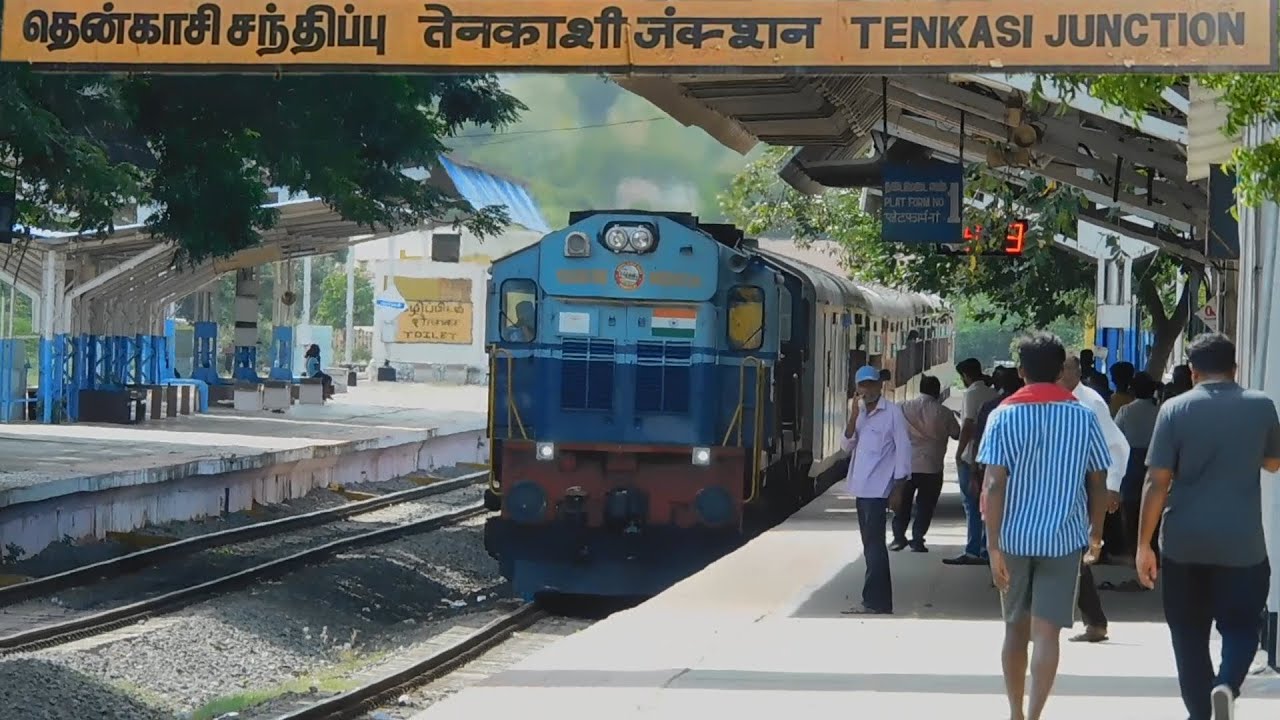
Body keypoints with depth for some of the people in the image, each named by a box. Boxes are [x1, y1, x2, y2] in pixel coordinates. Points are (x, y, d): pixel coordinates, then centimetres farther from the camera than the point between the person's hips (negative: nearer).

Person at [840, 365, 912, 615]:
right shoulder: (860, 413, 15)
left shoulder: (892, 413, -7)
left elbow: (903, 449, -8)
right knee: (872, 545, 11)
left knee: (874, 545, -8)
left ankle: (874, 601, -7)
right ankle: (880, 601, 16)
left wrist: (899, 487, -12)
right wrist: (853, 417, -5)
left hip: (878, 489, -8)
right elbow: (846, 446, 9)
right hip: (861, 488, 8)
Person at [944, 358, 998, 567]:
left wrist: (959, 453, -13)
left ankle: (972, 551, -6)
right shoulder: (993, 393, 11)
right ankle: (986, 550, 11)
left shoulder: (972, 393, -12)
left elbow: (968, 425, -18)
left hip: (971, 457, -7)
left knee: (972, 505, -5)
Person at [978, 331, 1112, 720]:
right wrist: (1096, 534, 17)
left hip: (1014, 538, 0)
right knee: (1046, 633, -2)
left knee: (1016, 629, 15)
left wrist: (993, 546, -11)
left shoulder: (1005, 415, -4)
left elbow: (995, 485, -11)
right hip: (1063, 538, 0)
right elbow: (1098, 483, 4)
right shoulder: (1083, 416, 0)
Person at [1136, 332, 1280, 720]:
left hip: (1184, 543, 0)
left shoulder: (1175, 409, -4)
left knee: (1189, 635, 12)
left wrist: (1144, 544, -3)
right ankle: (1226, 685, -16)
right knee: (1240, 626, 11)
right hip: (1242, 542, 0)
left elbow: (1156, 482, -7)